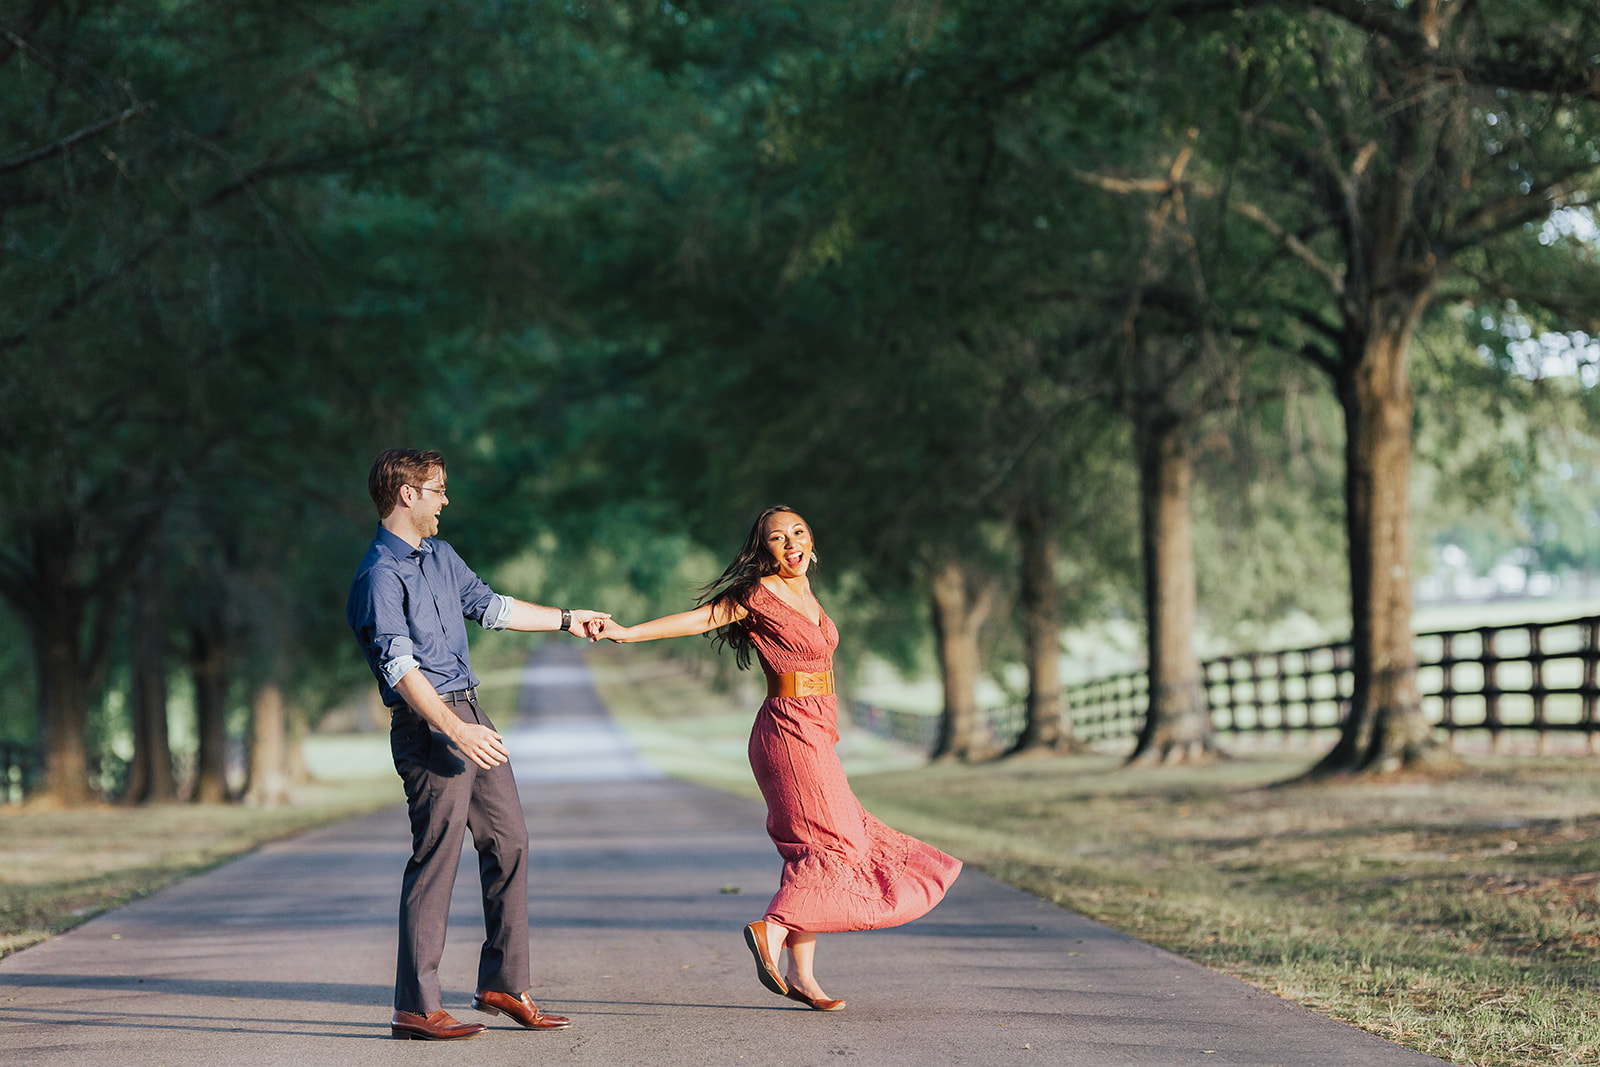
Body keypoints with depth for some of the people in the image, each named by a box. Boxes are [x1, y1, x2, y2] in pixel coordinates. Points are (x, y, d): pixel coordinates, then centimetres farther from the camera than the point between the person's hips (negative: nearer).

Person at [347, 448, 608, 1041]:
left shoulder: (439, 555, 16)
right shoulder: (381, 574, -13)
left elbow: (489, 606, 29)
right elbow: (400, 666, -21)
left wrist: (566, 619, 34)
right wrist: (455, 730, -28)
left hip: (469, 712, 9)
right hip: (427, 723, -9)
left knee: (508, 840, 10)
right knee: (436, 856, -8)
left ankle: (503, 984, 17)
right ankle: (414, 1008, -4)